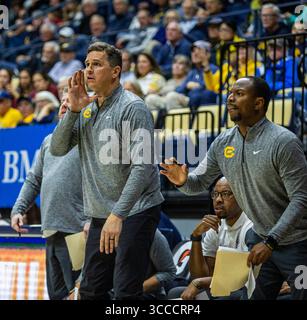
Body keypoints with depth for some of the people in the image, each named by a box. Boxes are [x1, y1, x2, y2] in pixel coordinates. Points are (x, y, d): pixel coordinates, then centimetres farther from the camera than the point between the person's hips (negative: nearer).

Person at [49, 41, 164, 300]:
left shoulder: (132, 107, -12)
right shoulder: (86, 110, 10)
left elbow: (142, 167, -20)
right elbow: (57, 149, 6)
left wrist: (117, 215, -27)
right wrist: (73, 111, -7)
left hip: (135, 211, -7)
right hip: (101, 214, 7)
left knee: (126, 292, -11)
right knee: (91, 291, 10)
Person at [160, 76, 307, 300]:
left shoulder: (284, 142, -21)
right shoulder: (223, 143, 0)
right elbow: (200, 182, 8)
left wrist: (271, 242, -29)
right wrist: (183, 181, -17)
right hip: (262, 239, 6)